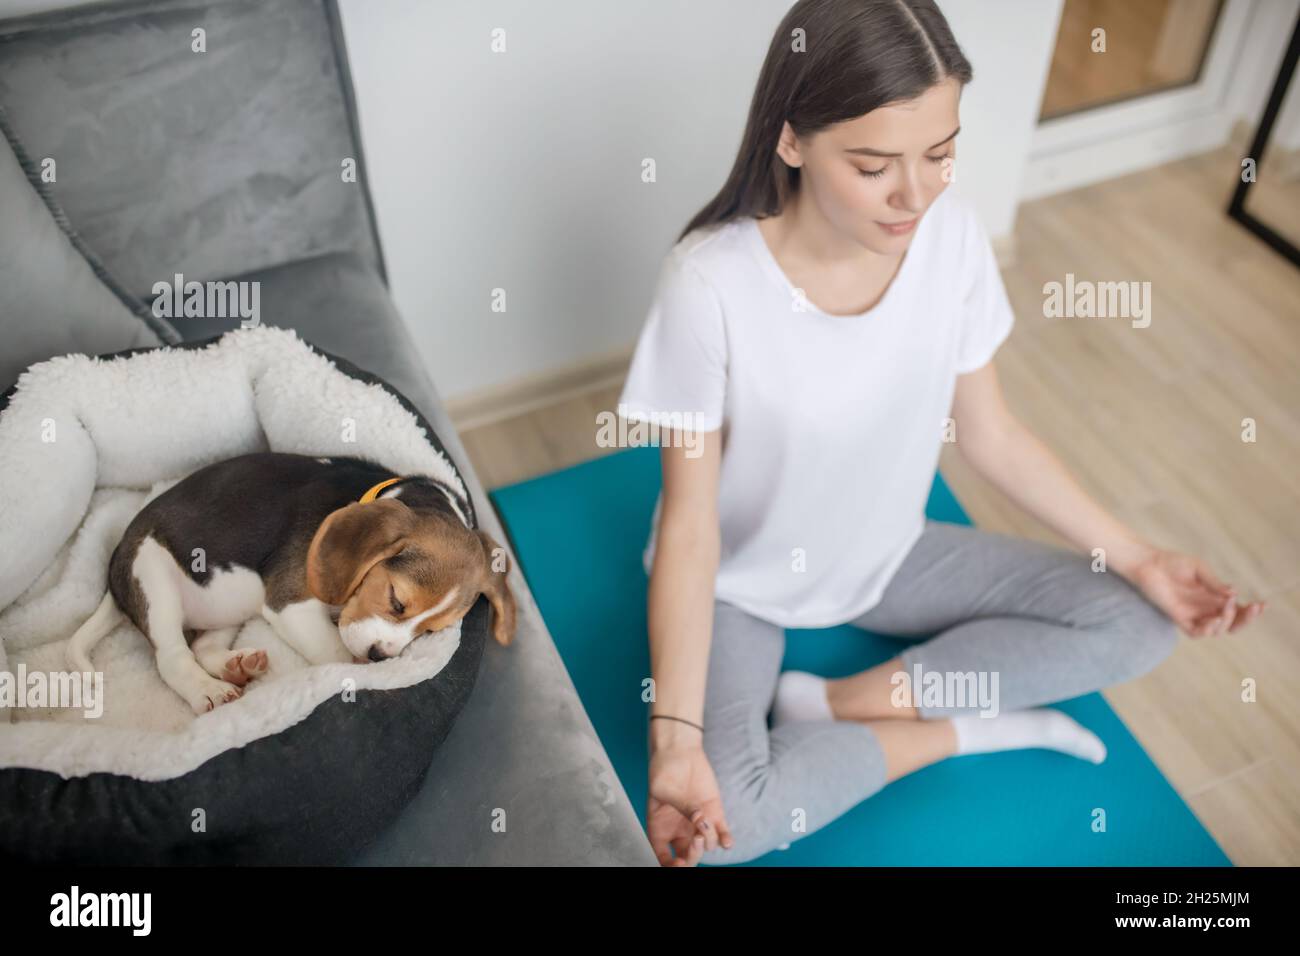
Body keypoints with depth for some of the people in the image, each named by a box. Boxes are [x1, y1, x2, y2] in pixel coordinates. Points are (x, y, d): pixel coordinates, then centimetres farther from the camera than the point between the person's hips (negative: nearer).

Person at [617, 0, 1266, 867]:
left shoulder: (952, 235, -16)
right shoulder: (713, 283, -29)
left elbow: (988, 433, -2)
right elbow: (690, 523, -23)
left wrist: (1135, 558, -4)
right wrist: (677, 734, -32)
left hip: (887, 555, 5)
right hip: (742, 583, -4)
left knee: (1138, 624, -5)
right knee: (722, 811, -29)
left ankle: (835, 703, -10)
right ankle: (964, 728, -5)